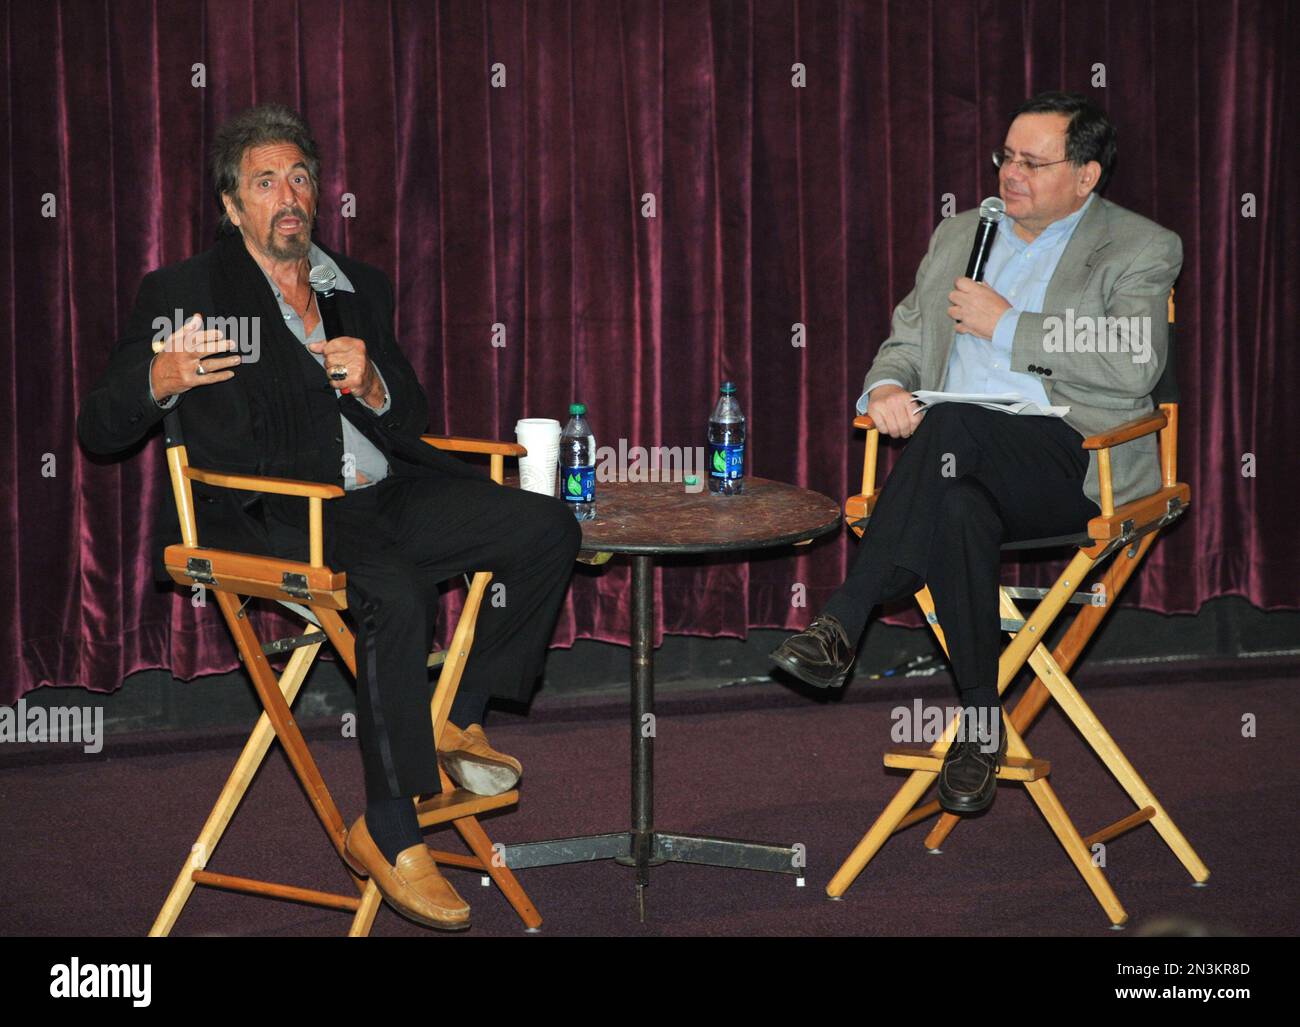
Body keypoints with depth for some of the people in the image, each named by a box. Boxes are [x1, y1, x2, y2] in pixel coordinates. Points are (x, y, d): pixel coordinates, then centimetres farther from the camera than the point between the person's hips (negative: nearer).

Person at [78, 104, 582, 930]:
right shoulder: (182, 293, 6)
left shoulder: (363, 288, 21)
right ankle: (389, 833, -25)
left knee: (549, 527, -13)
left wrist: (371, 386, -4)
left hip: (384, 494, 6)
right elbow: (99, 429, 1)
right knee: (398, 593, -36)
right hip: (271, 514, -6)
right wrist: (158, 383, -21)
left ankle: (458, 719, 2)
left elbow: (413, 419, 20)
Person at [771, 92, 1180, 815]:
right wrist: (886, 386, -2)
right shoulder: (960, 236, 25)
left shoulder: (1141, 249, 6)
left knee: (951, 426, -37)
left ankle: (843, 625, -34)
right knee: (959, 511, -37)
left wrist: (1006, 325, -8)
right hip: (961, 457, 4)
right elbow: (908, 341, 24)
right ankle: (981, 722, -31)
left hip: (1071, 461, -4)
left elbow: (1135, 364, -11)